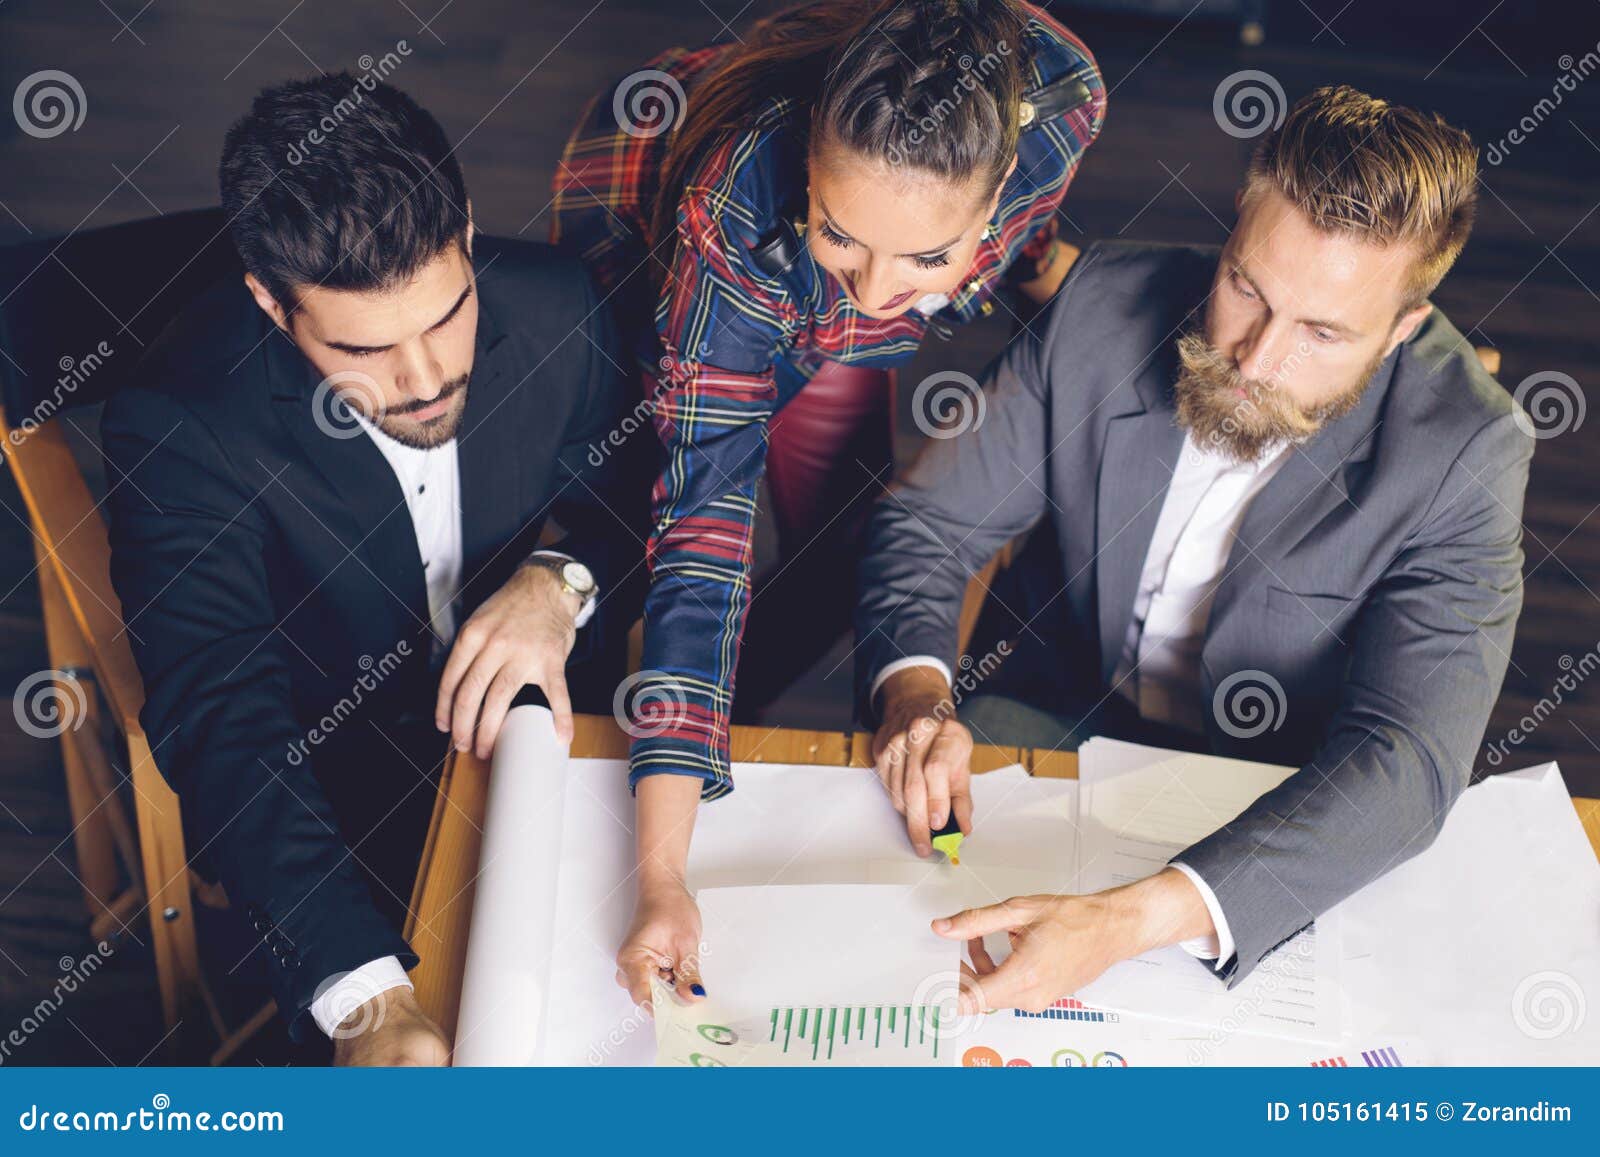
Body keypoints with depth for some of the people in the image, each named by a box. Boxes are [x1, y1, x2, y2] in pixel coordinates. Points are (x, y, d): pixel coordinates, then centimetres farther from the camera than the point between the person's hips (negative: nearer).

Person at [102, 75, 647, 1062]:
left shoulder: (553, 307, -13)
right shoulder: (181, 425, -24)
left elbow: (636, 510, 3)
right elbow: (224, 727, -30)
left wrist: (562, 583, -23)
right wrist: (369, 1000, -44)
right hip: (331, 789, -3)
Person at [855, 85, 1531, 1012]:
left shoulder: (1465, 451, -23)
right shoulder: (1107, 304, -14)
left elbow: (1406, 761, -30)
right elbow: (929, 521, -7)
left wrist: (1130, 919, -45)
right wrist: (916, 690, -30)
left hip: (1275, 802, -2)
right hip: (1057, 712, 3)